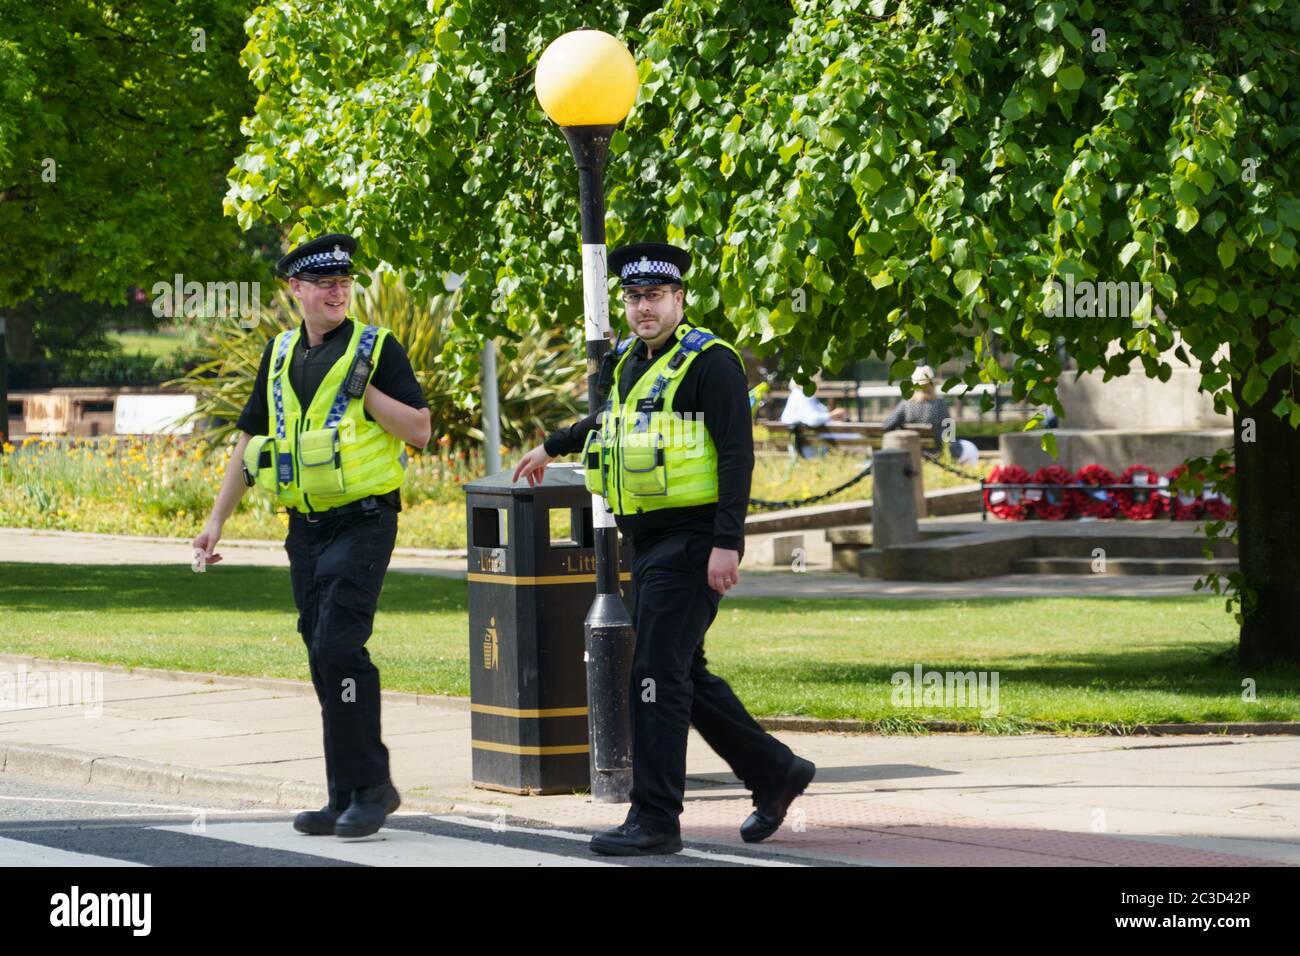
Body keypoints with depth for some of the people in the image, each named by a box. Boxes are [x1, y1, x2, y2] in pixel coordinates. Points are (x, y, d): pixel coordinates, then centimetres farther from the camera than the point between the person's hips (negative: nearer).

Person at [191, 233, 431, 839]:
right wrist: (216, 521, 15)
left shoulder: (376, 347, -3)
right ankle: (349, 795, 12)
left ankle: (368, 786, -11)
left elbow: (419, 431, -7)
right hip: (307, 528, 6)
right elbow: (249, 441, 19)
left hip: (363, 522, -6)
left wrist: (365, 389, -18)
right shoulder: (281, 355, 12)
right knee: (325, 658, 6)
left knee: (337, 647, -17)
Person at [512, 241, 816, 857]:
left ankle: (655, 820, -10)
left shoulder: (708, 361, -11)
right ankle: (775, 772, 26)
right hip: (649, 544, 9)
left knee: (657, 675, -12)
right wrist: (551, 448, 50)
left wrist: (727, 544, -23)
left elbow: (737, 454, -17)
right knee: (685, 675, 13)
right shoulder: (633, 362, 15)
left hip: (691, 542, -9)